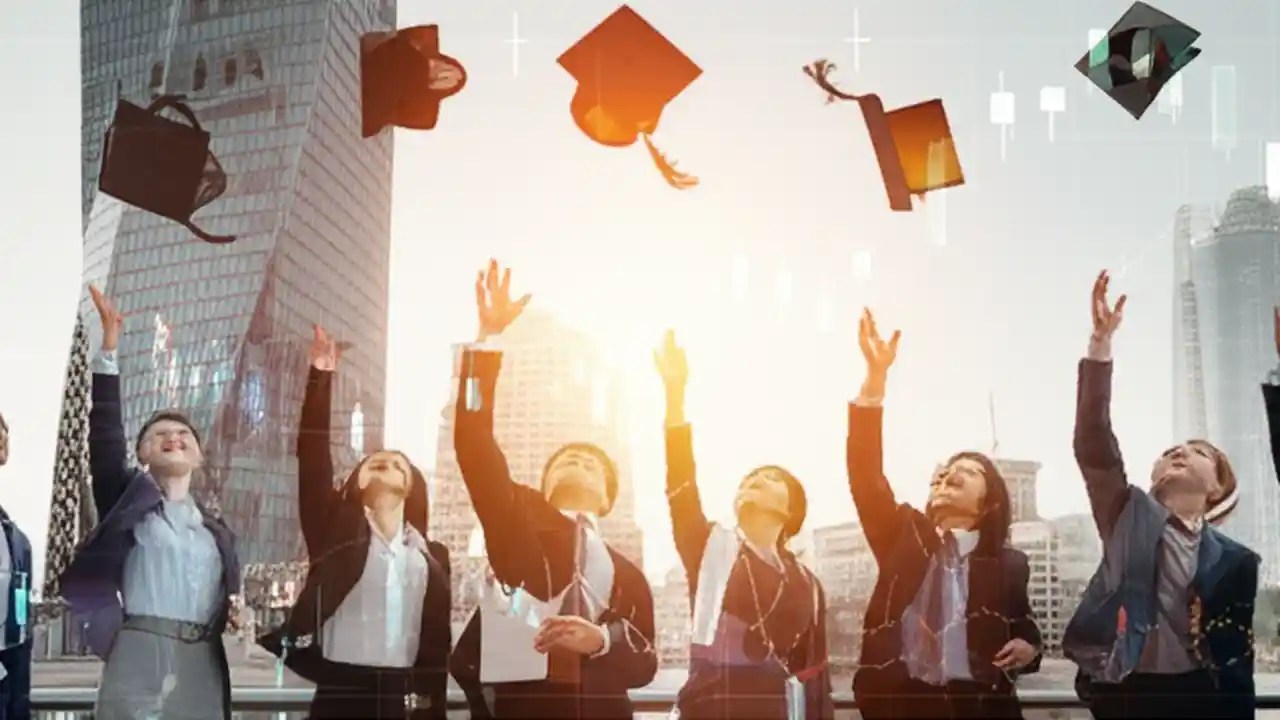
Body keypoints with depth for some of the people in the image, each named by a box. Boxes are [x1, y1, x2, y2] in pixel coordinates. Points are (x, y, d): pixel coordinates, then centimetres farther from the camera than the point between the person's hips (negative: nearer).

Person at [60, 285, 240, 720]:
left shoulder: (216, 532, 22)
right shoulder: (130, 500, 10)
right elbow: (105, 433, -2)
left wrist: (239, 616, 3)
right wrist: (109, 349, -9)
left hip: (202, 664, 4)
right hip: (140, 655, -4)